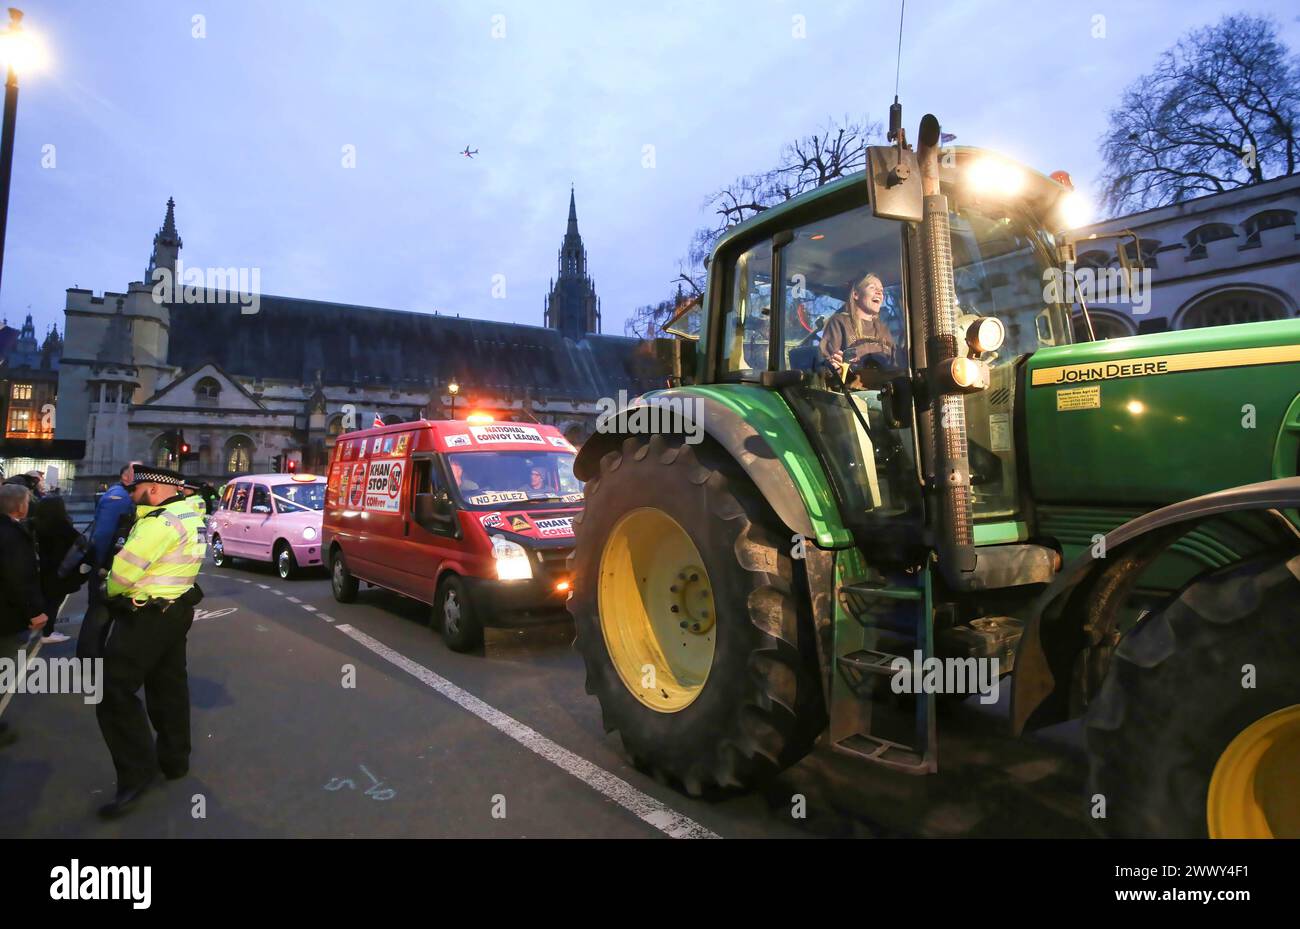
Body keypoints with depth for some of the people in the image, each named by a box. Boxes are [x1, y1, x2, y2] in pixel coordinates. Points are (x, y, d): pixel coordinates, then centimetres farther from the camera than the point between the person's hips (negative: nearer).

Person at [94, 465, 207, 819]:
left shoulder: (161, 522, -22)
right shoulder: (186, 511, 6)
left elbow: (124, 570, -21)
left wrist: (109, 591, -1)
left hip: (145, 616, -10)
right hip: (174, 610, 10)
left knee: (115, 693, -4)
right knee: (169, 687, 18)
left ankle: (138, 775, -1)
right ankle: (175, 759, 29)